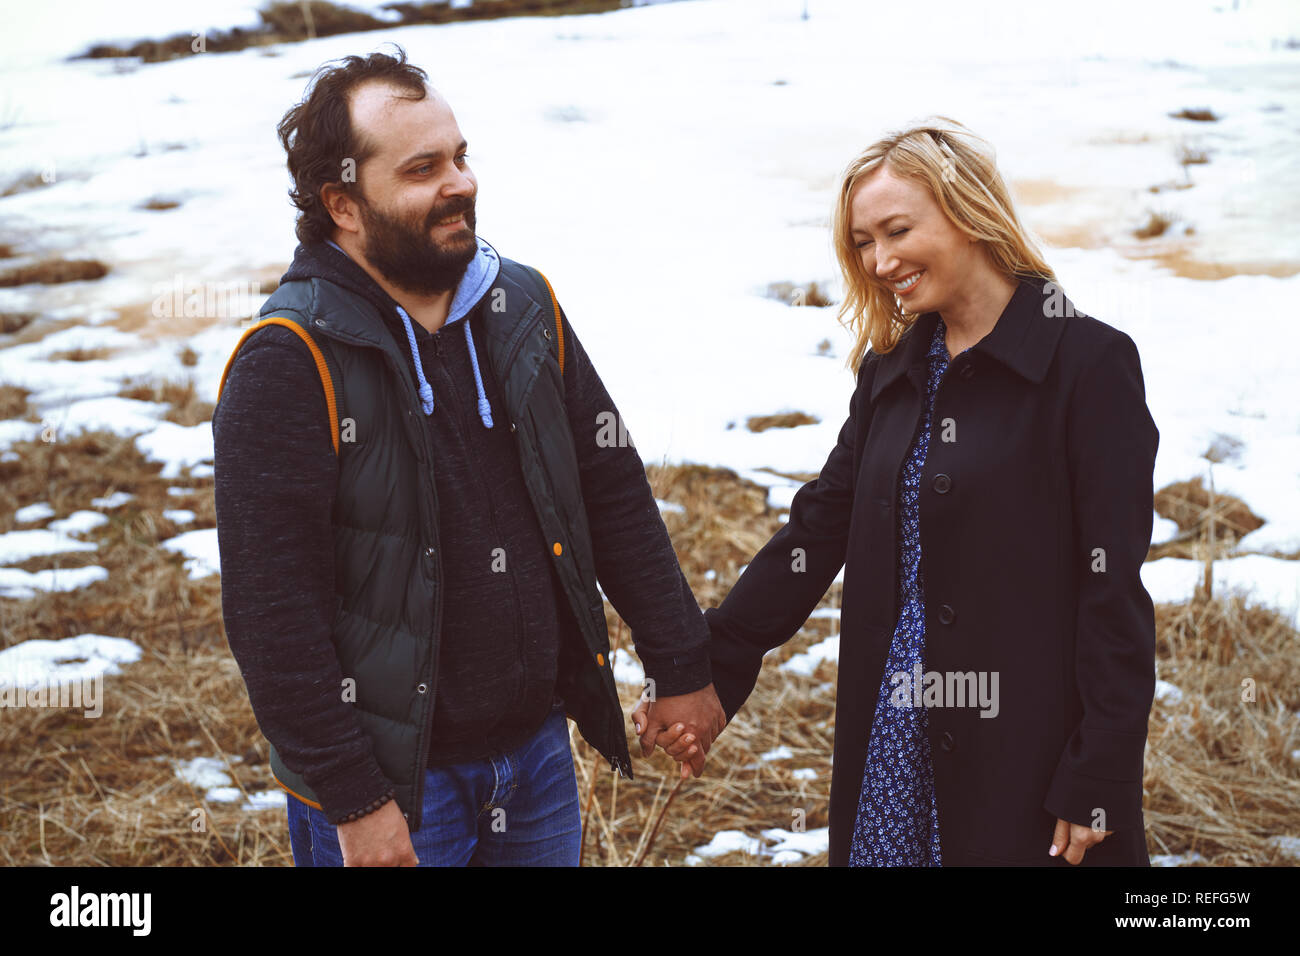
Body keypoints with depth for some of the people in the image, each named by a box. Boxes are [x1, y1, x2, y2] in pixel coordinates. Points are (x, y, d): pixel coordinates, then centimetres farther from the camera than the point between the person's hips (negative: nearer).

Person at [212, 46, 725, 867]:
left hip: (539, 751, 6)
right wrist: (351, 800, -18)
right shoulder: (290, 361, -16)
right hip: (392, 782, -5)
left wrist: (682, 667, 8)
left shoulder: (525, 308, 2)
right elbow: (272, 608, -18)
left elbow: (614, 493, 8)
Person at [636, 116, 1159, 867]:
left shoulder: (1087, 361, -10)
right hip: (893, 742, 6)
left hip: (1029, 745, -5)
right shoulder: (892, 370, 10)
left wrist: (1097, 783, -13)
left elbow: (1115, 588, -12)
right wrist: (714, 670, 3)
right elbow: (817, 530, 11)